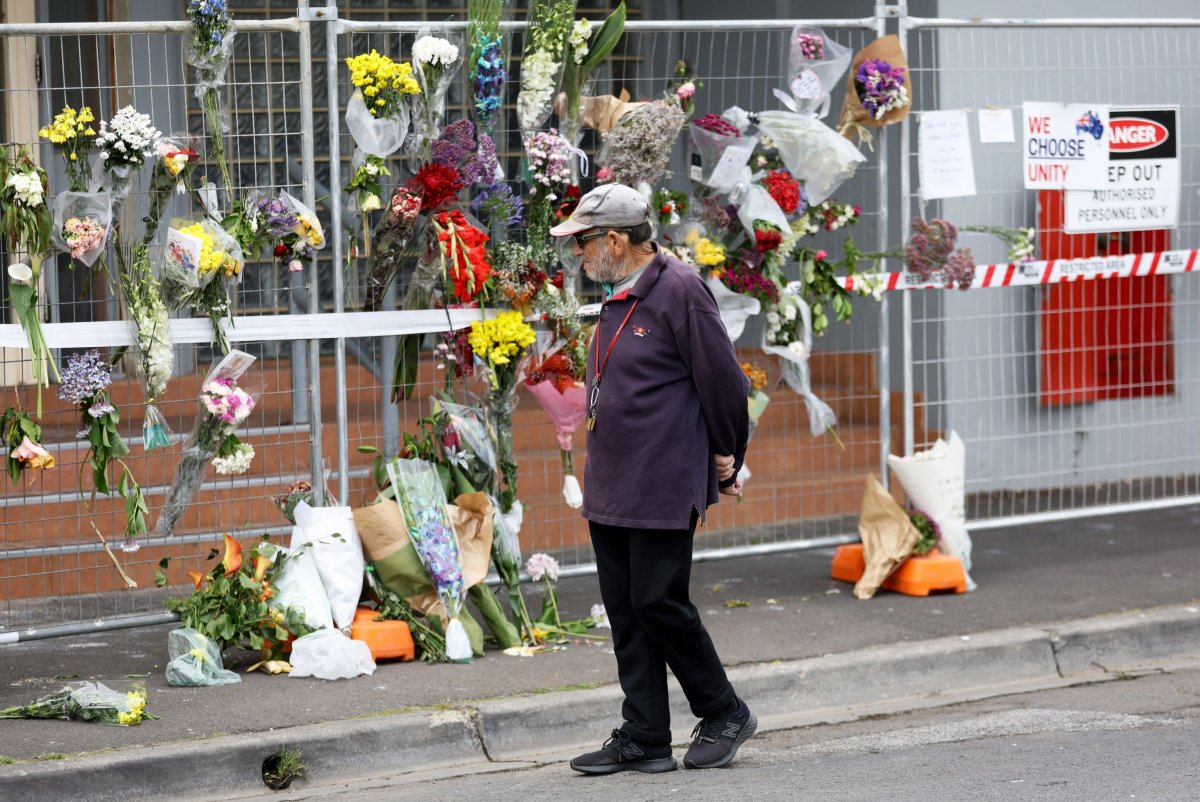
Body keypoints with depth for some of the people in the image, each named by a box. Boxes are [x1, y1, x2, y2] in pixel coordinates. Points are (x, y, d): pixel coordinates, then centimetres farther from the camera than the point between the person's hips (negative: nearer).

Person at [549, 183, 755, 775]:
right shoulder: (618, 297, 14)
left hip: (662, 491, -9)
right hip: (610, 490, 9)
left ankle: (724, 714, 11)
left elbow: (722, 380, -11)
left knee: (659, 603, -7)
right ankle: (643, 739, 13)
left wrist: (726, 464, -2)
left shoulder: (679, 291, -14)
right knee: (626, 613, 8)